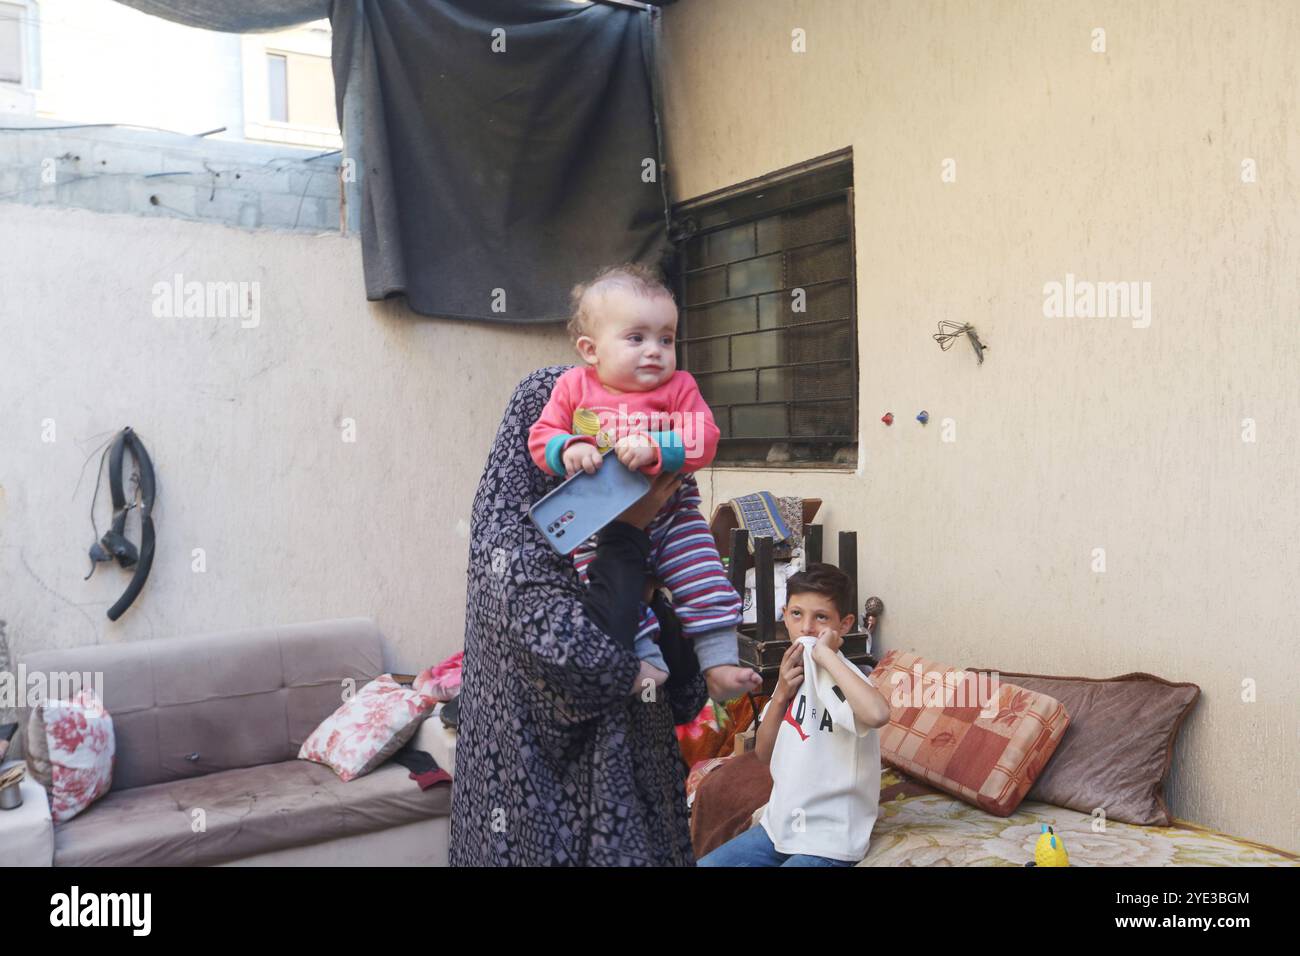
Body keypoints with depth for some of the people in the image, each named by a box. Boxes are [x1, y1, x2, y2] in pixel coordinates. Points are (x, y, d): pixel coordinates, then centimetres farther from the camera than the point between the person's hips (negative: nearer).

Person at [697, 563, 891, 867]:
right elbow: (764, 755, 5)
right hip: (780, 826, 7)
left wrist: (826, 655, -33)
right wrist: (781, 694, -10)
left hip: (828, 842, -7)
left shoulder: (839, 674, -20)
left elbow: (877, 714, -44)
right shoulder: (794, 673, 4)